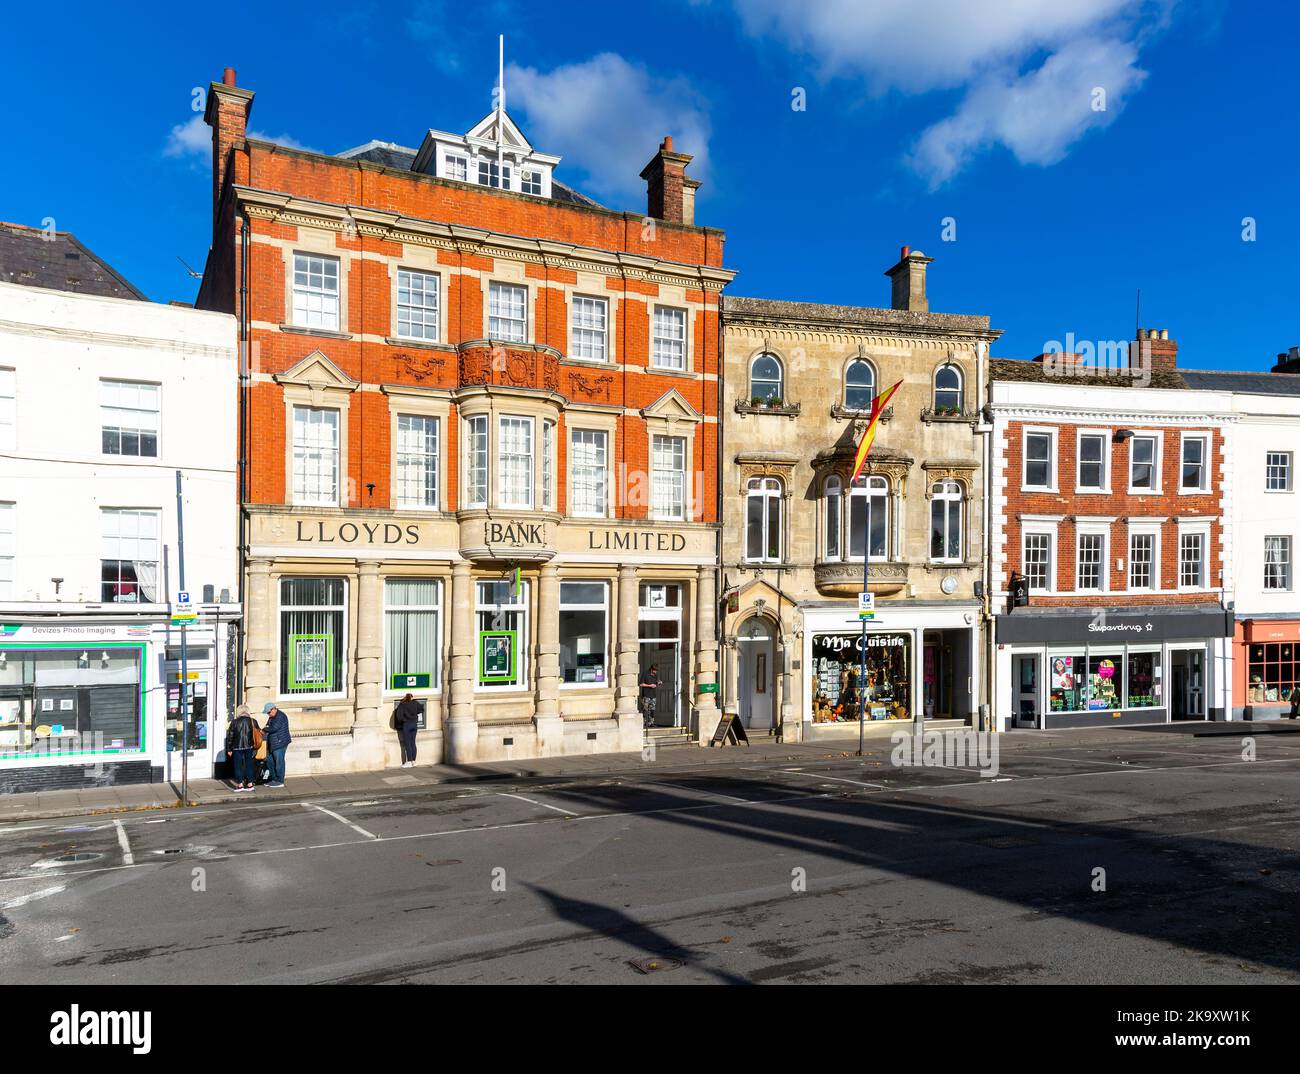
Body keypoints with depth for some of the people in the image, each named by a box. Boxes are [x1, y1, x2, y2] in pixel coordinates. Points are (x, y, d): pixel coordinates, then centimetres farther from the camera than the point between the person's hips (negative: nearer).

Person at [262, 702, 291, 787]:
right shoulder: (271, 717, 15)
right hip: (272, 744, 10)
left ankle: (280, 781, 2)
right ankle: (274, 779, 23)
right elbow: (268, 727, 19)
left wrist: (264, 729, -10)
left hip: (280, 743, -10)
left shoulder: (280, 716, -16)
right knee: (270, 761, 14)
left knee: (279, 762, -4)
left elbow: (274, 728, -24)